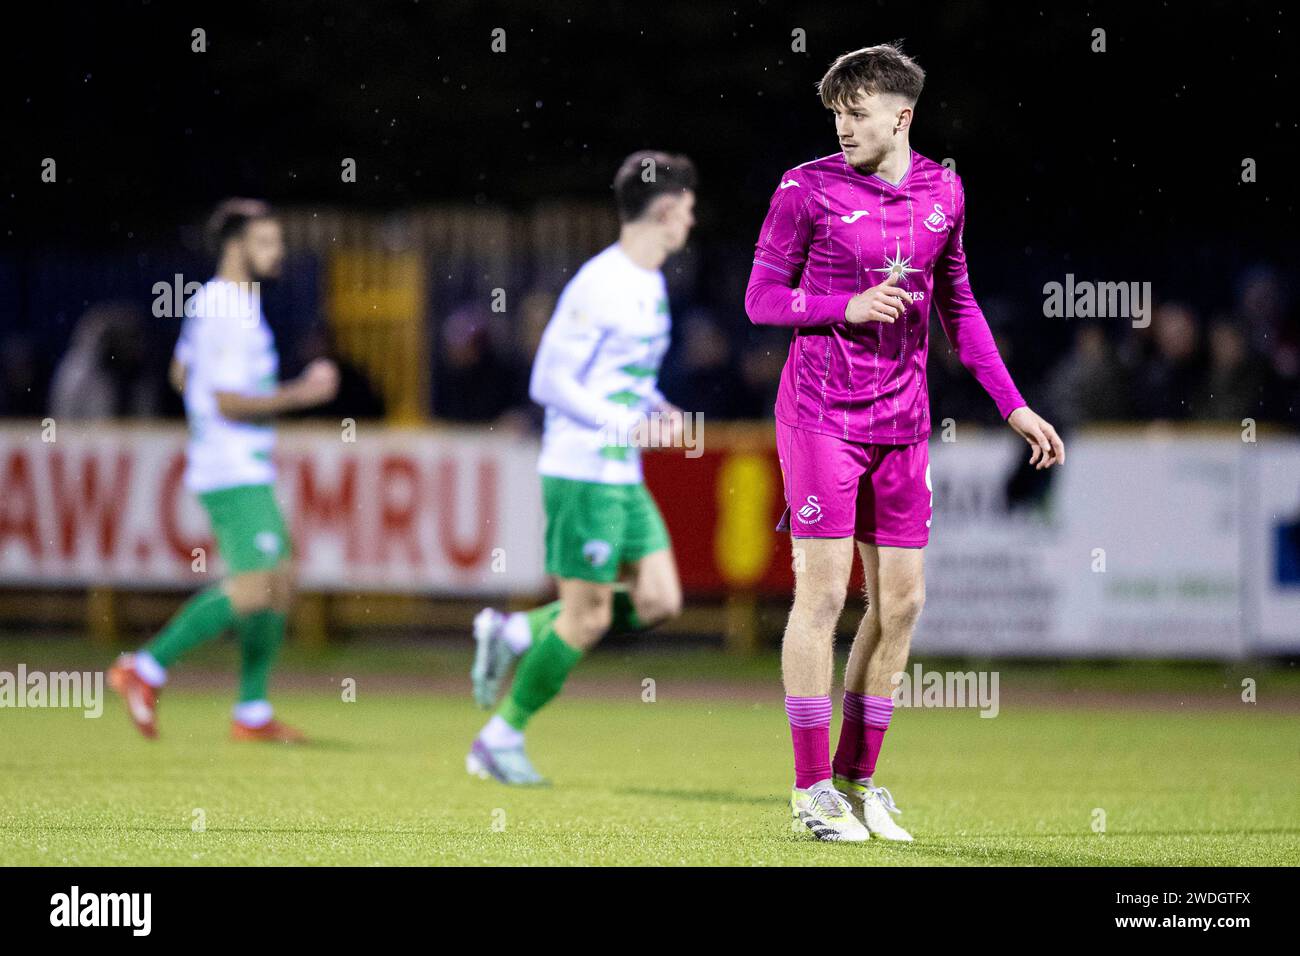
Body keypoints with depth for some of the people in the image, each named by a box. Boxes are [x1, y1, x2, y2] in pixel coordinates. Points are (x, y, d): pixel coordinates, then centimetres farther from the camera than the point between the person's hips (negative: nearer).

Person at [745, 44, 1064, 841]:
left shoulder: (943, 192, 6)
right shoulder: (808, 190, -7)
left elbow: (957, 305, 17)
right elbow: (762, 298, -2)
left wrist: (1013, 405, 13)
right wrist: (849, 306, -18)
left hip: (902, 421, 5)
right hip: (821, 414, -5)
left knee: (901, 602, 4)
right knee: (823, 592, -7)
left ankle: (858, 781, 15)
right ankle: (813, 788, -1)